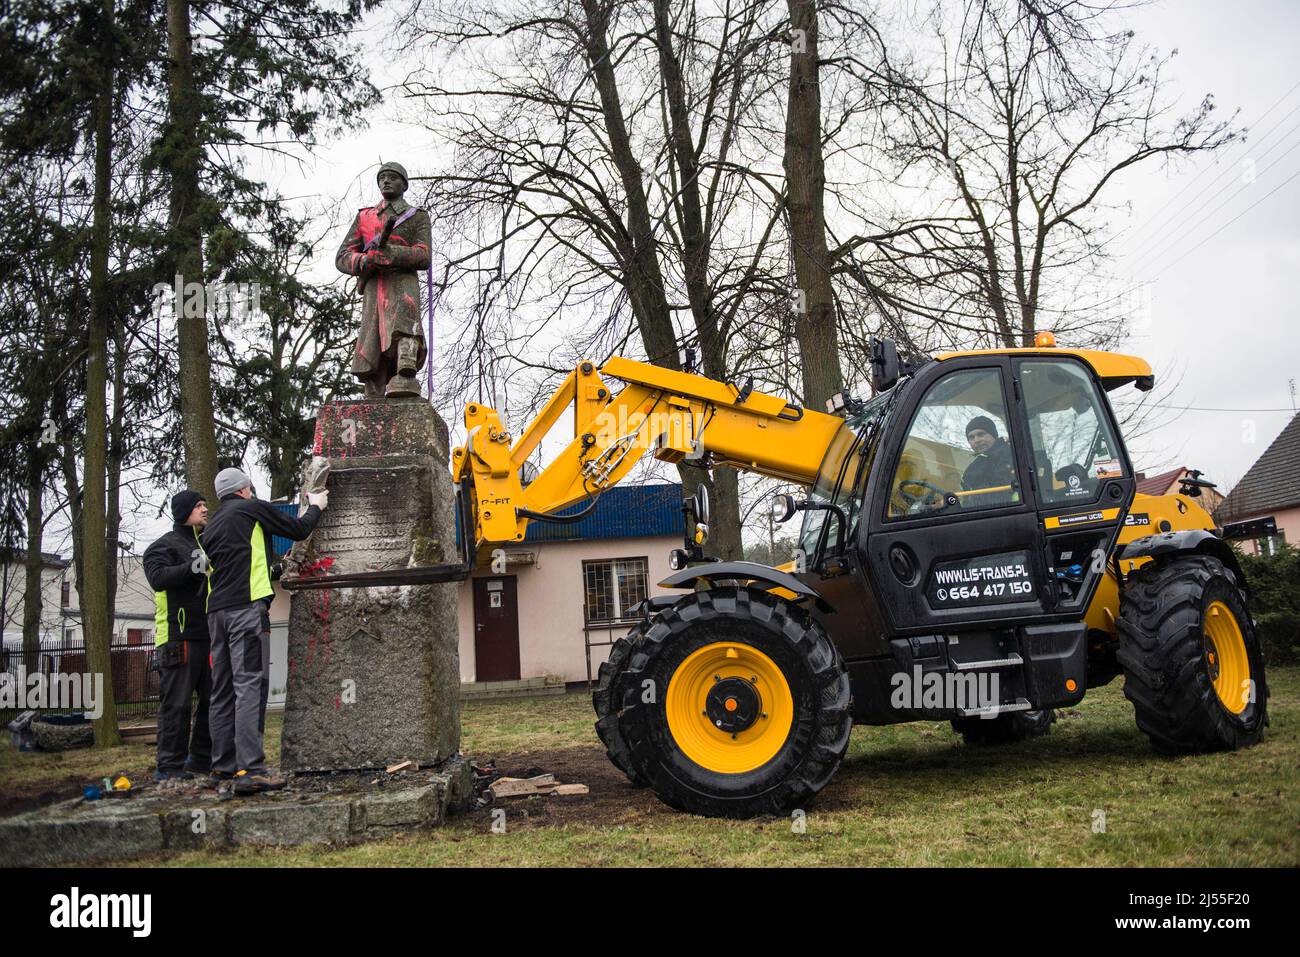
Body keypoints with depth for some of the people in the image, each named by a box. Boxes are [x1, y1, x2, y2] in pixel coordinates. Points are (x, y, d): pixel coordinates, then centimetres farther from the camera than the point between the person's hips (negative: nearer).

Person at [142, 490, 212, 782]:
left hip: (208, 635, 8)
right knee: (176, 702, -7)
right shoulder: (164, 545, -1)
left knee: (214, 699, 8)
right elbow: (158, 577, -19)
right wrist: (193, 567, -30)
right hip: (178, 635, -8)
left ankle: (202, 758, 17)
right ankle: (169, 765, -2)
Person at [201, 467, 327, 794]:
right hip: (247, 607, -8)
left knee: (223, 690, 9)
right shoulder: (252, 507, 3)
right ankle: (250, 769, -18)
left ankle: (223, 765, 10)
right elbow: (298, 530, 7)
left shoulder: (211, 526, 23)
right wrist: (315, 507, 24)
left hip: (216, 611, 8)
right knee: (250, 685, -12)